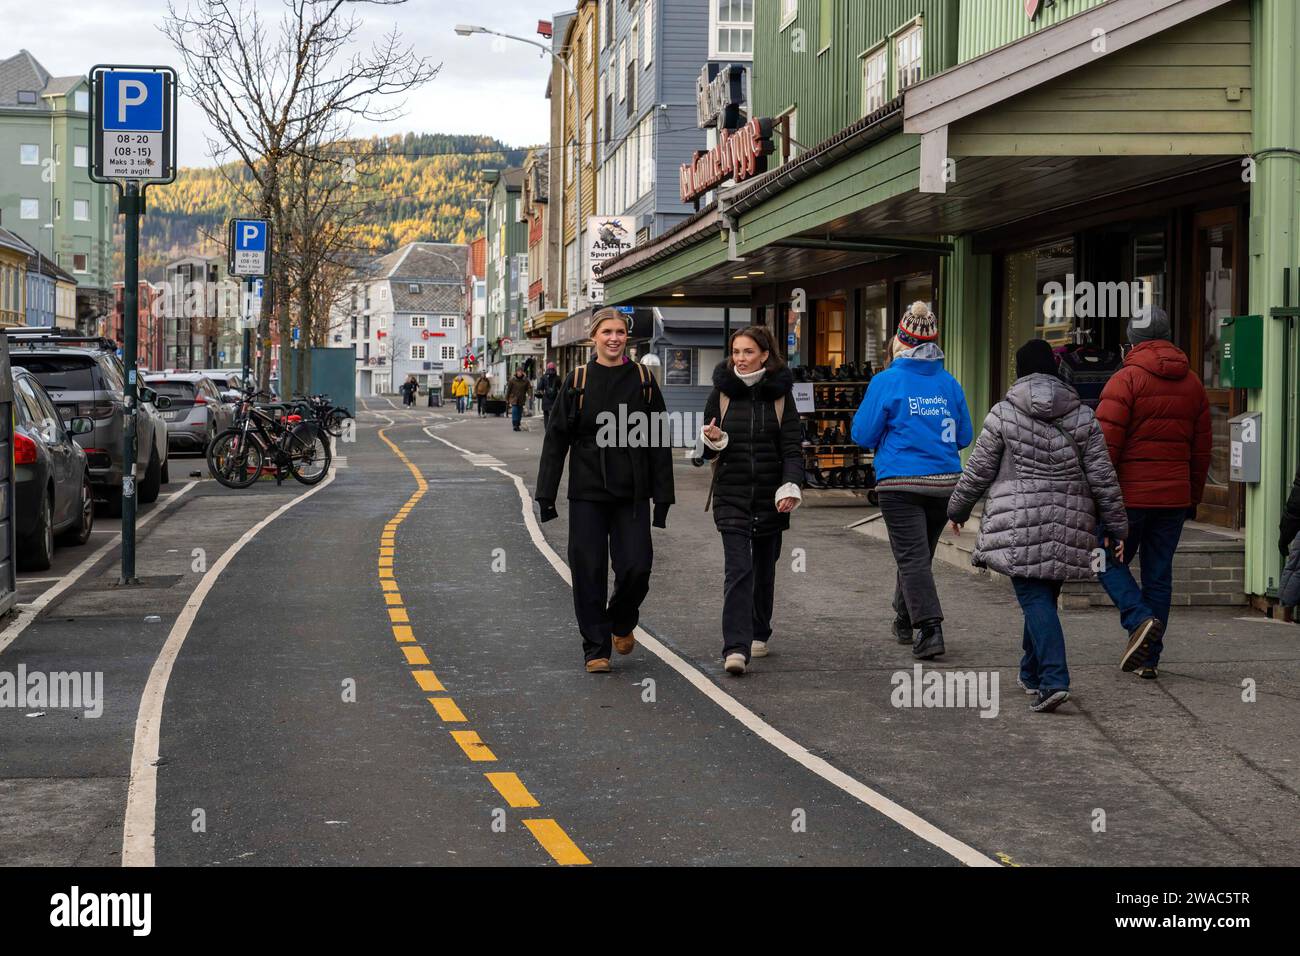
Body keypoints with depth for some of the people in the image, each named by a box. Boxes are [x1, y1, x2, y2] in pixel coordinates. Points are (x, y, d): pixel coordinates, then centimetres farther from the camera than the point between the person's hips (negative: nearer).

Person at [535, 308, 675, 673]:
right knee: (589, 571, 0)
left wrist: (662, 496, 1)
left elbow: (658, 441, 5)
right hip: (587, 492, 0)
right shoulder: (578, 381, 2)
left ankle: (622, 622, 25)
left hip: (632, 493, 0)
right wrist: (545, 494, 0)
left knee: (636, 567, -5)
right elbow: (556, 438, 4)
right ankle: (596, 649, 11)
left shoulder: (643, 379, 3)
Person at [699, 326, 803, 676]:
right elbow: (708, 450, 8)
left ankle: (758, 634, 35)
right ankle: (735, 648, -20)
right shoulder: (722, 393, 2)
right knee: (738, 570, -14)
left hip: (770, 496, 1)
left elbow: (792, 448, -1)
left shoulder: (780, 395, 2)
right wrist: (711, 440, -16)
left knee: (764, 569, 15)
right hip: (731, 495, -1)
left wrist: (791, 485, -17)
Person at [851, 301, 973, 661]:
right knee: (920, 554, 18)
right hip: (945, 482, 5)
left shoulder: (887, 382, -7)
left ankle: (929, 628, -18)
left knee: (912, 557, -5)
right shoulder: (949, 384, 4)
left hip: (901, 484, -5)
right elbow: (964, 436, 11)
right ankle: (905, 622, 34)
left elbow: (863, 434, -4)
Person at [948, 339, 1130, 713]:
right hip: (1068, 524, 4)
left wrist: (957, 509, 17)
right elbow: (1103, 477, 3)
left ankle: (1054, 679, -21)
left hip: (1019, 522, -4)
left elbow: (978, 471, 2)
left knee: (1034, 597, -6)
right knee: (1044, 595, 18)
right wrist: (1117, 526, 10)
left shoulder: (1003, 414, -3)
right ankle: (1032, 673, 32)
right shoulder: (1082, 416, 4)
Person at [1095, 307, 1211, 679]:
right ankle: (1148, 658, 10)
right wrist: (1194, 496, 21)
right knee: (1159, 574, 9)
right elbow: (1201, 448, 14)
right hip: (1174, 496, 5)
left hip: (1130, 495, -5)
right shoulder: (1192, 384, 10)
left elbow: (1106, 443, -14)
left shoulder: (1126, 380, -9)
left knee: (1110, 560, 10)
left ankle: (1140, 619, -13)